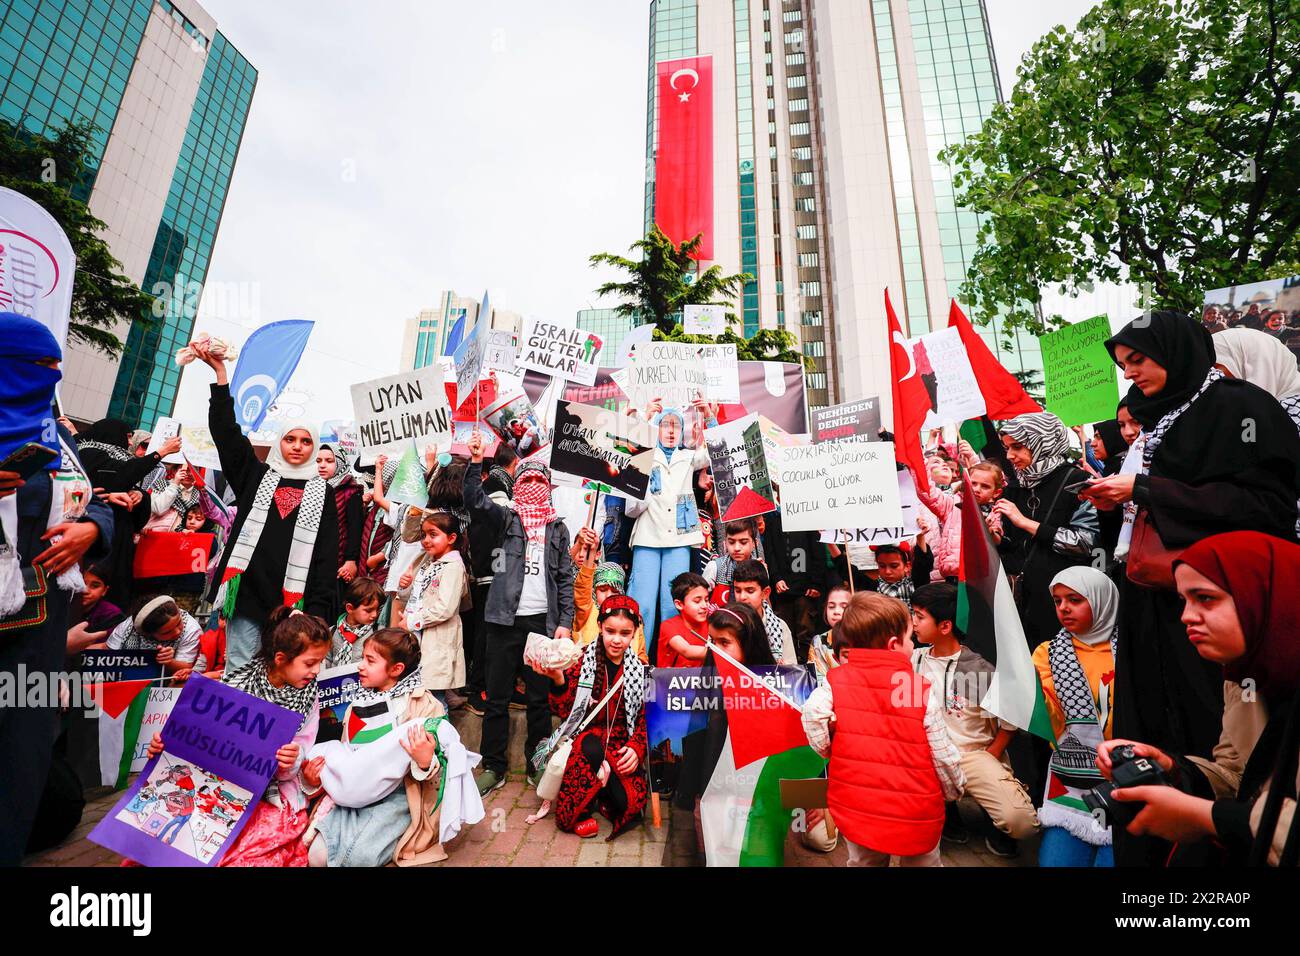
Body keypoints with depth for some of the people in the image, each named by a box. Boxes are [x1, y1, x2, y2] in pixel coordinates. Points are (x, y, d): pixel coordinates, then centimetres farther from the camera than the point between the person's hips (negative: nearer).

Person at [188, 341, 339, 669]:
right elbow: (225, 432, 2)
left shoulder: (323, 492, 7)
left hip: (293, 596, -1)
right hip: (247, 587, 1)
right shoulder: (256, 476, 12)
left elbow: (327, 554, 3)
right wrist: (220, 373, -3)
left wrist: (318, 608, -5)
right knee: (238, 668, 1)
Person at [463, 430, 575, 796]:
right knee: (497, 696, 7)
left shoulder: (558, 528, 10)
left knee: (540, 696, 11)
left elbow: (566, 578, 7)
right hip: (505, 619, -1)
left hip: (543, 621, 1)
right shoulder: (503, 519, 8)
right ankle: (493, 767, 22)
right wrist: (476, 462, -24)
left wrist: (565, 622, 1)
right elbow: (475, 501, -12)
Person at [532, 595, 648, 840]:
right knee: (590, 747, -37)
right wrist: (558, 680, -27)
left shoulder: (638, 670, 5)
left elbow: (644, 719, 10)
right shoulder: (582, 659, -4)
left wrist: (636, 747, -9)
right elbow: (563, 711, -8)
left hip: (620, 742, 2)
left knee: (634, 800, -24)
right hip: (585, 735, -2)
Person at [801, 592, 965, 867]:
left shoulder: (835, 682, -14)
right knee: (923, 862, 27)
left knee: (864, 862, 26)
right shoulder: (924, 691, -16)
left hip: (856, 811, 1)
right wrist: (955, 789, 14)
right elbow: (943, 755, -7)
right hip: (915, 817, -1)